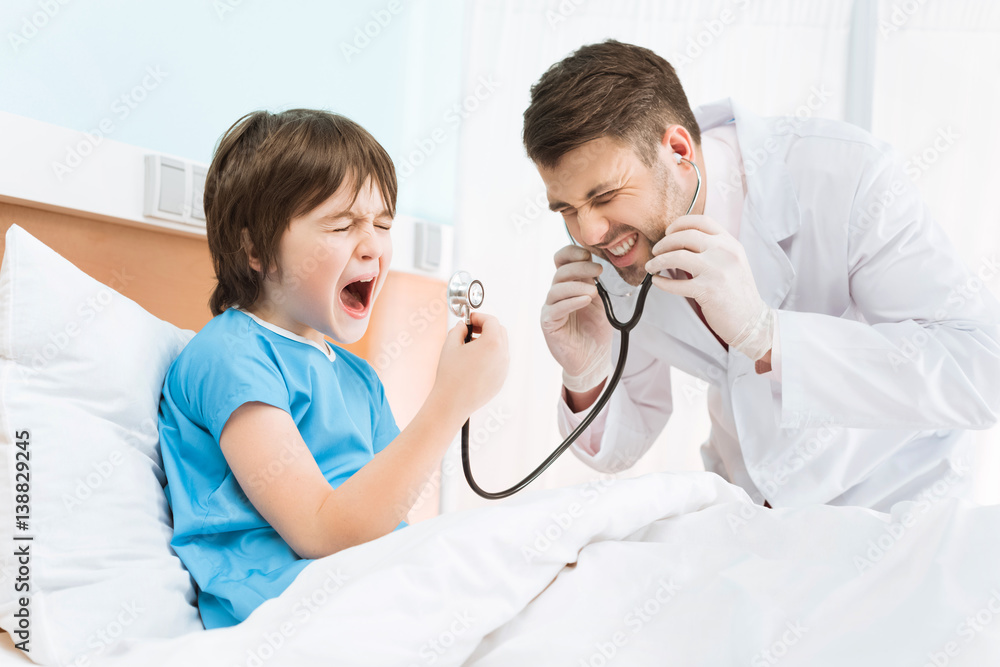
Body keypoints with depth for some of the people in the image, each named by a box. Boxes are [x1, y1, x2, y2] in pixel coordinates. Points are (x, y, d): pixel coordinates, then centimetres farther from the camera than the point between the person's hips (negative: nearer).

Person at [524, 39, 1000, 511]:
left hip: (892, 503, -2)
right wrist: (586, 380, -23)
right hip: (747, 514, 3)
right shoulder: (605, 254, -10)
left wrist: (762, 333, -40)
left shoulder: (846, 174, -25)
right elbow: (619, 450, 0)